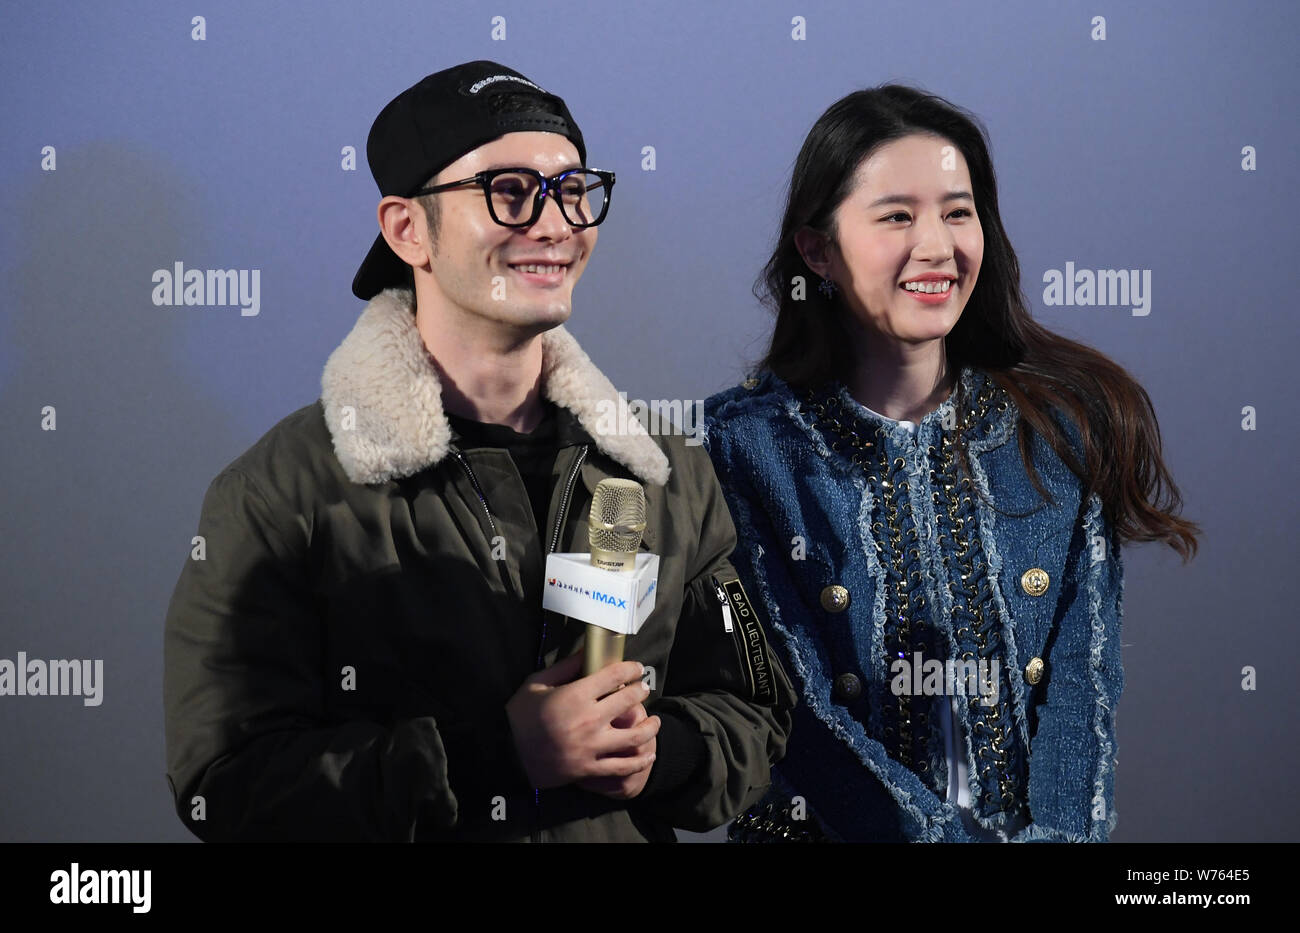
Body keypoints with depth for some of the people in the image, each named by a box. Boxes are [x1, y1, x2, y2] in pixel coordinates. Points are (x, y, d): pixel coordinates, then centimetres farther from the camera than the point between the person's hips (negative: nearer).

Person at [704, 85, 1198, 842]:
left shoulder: (1067, 427, 7)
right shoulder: (746, 443, 0)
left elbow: (1084, 677, 4)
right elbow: (792, 711, -5)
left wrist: (1059, 833, -11)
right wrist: (950, 838, -13)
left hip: (1040, 825, 2)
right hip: (833, 830, -1)